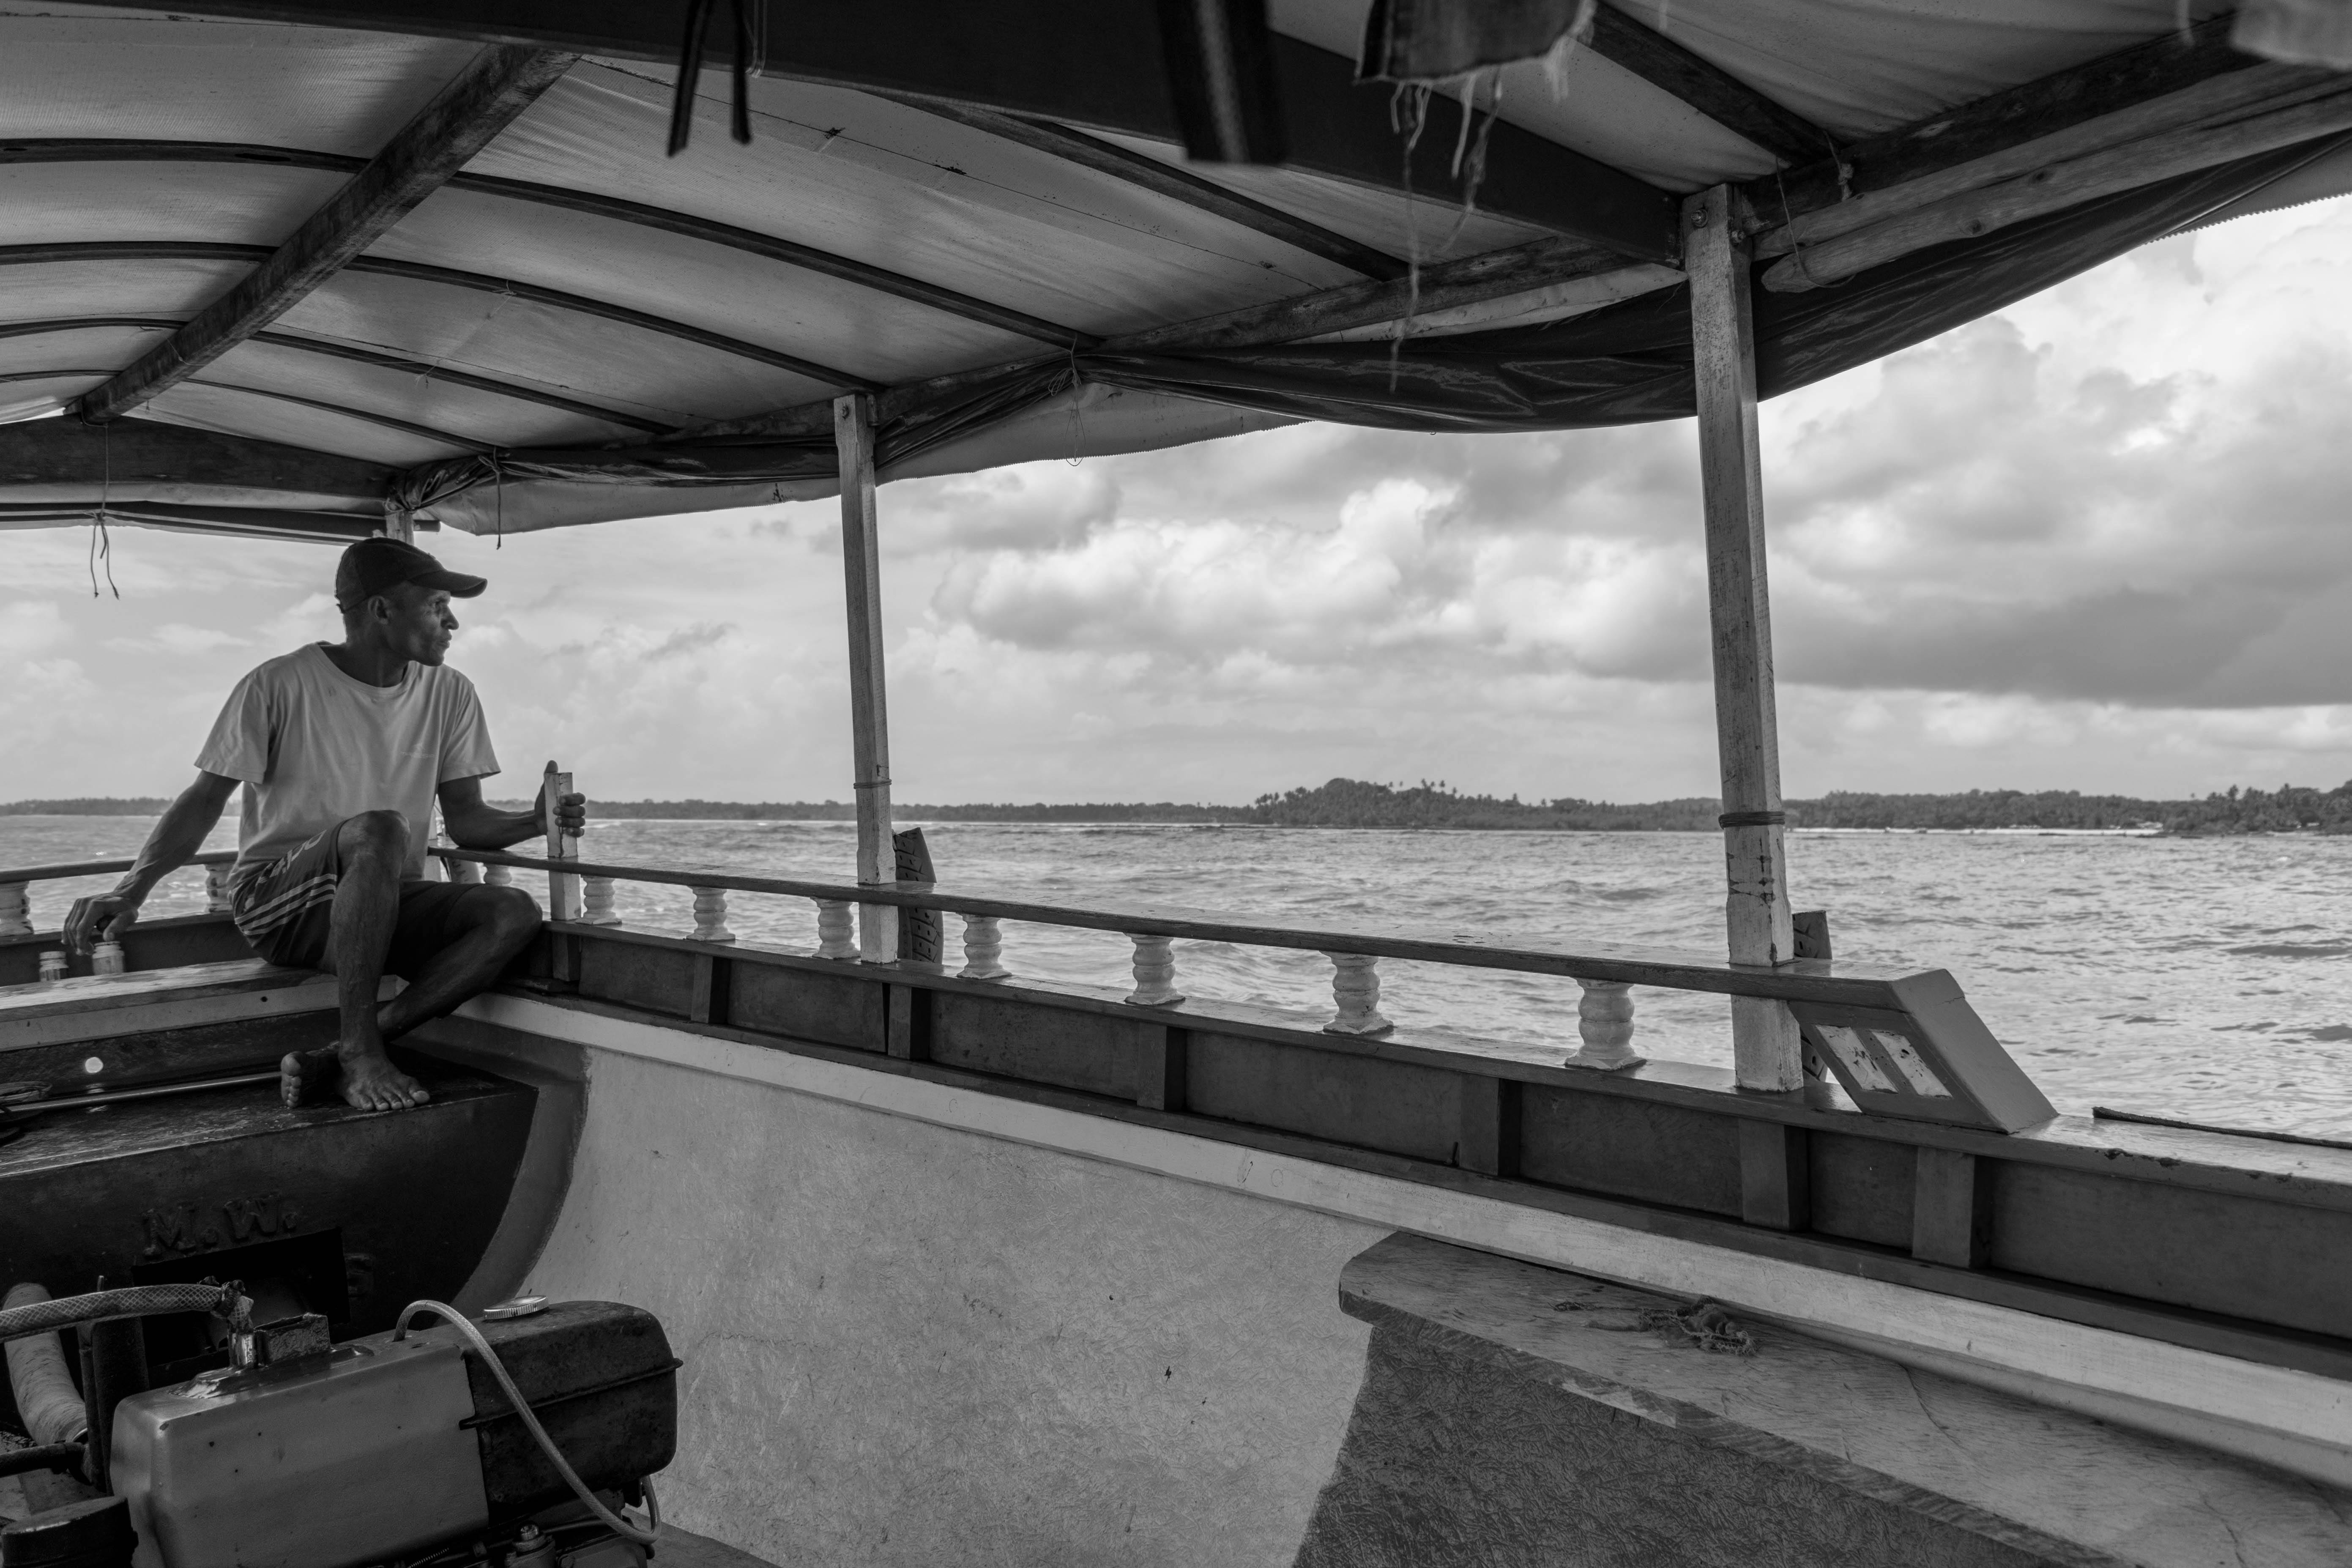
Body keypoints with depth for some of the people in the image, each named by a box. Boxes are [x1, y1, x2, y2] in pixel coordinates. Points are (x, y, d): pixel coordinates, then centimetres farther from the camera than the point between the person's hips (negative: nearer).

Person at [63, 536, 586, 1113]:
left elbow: (467, 821, 6)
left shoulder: (450, 694, 7)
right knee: (378, 829, -36)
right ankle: (357, 1049, -27)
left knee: (514, 913, -24)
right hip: (277, 905, -5)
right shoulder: (281, 686, -6)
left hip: (386, 905, 5)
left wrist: (537, 821, -15)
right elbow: (205, 800, -5)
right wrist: (132, 889, -20)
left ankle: (333, 1061, -26)